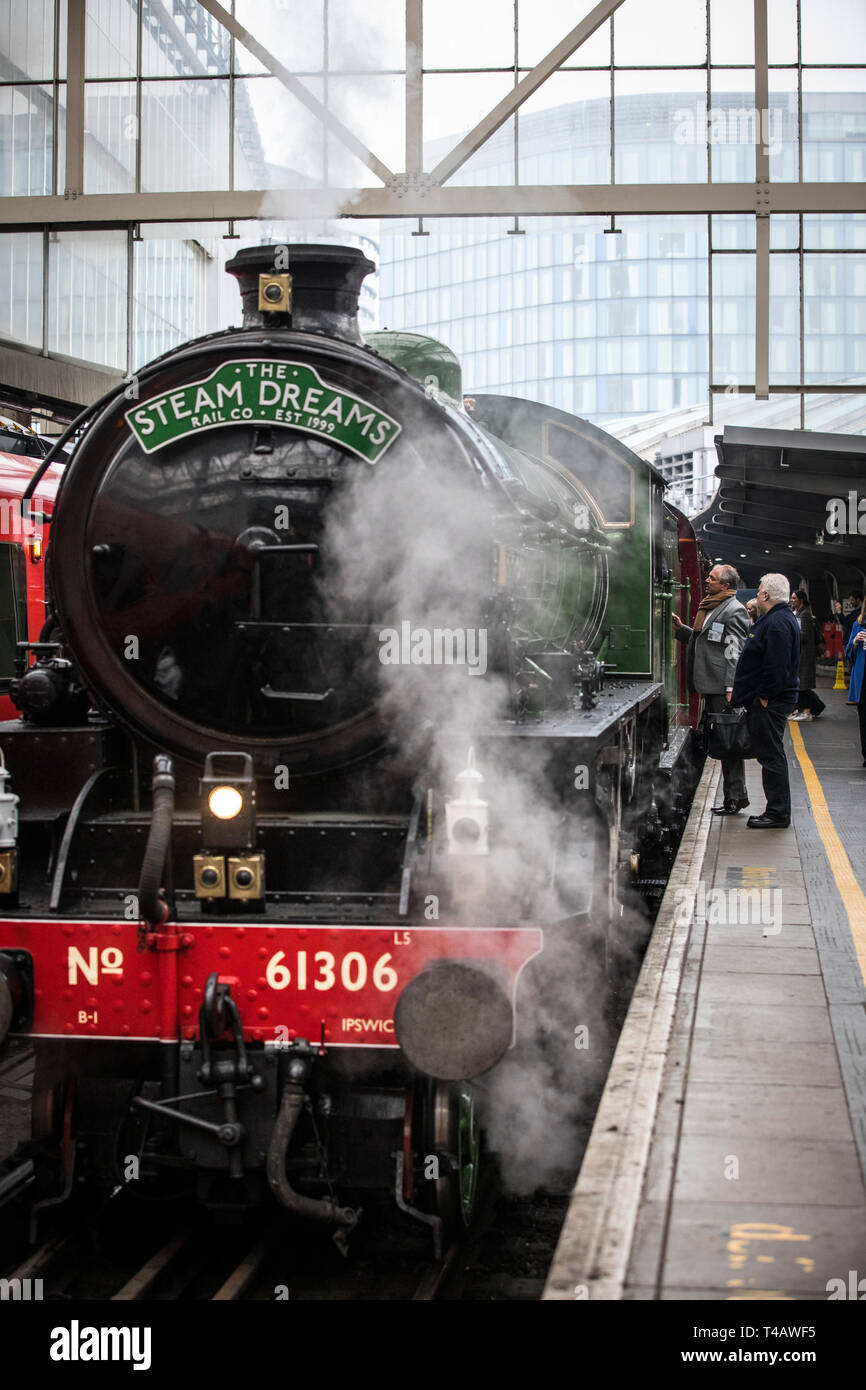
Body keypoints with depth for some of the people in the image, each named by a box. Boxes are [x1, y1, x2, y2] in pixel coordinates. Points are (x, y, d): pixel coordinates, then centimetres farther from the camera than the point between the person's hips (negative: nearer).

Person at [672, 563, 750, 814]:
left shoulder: (734, 610, -10)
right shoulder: (711, 608, 19)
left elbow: (734, 652, -15)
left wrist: (731, 688, -20)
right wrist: (681, 629, 16)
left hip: (723, 689, -9)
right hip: (711, 688, 9)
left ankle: (735, 797, -2)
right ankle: (734, 796, 14)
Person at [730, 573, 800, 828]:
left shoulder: (776, 623, -18)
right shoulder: (780, 618, 17)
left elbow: (777, 667, -26)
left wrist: (765, 697, -20)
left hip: (769, 703, -11)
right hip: (769, 701, 11)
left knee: (771, 756, -6)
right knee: (771, 755, 13)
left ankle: (777, 814, -2)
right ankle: (777, 810, 18)